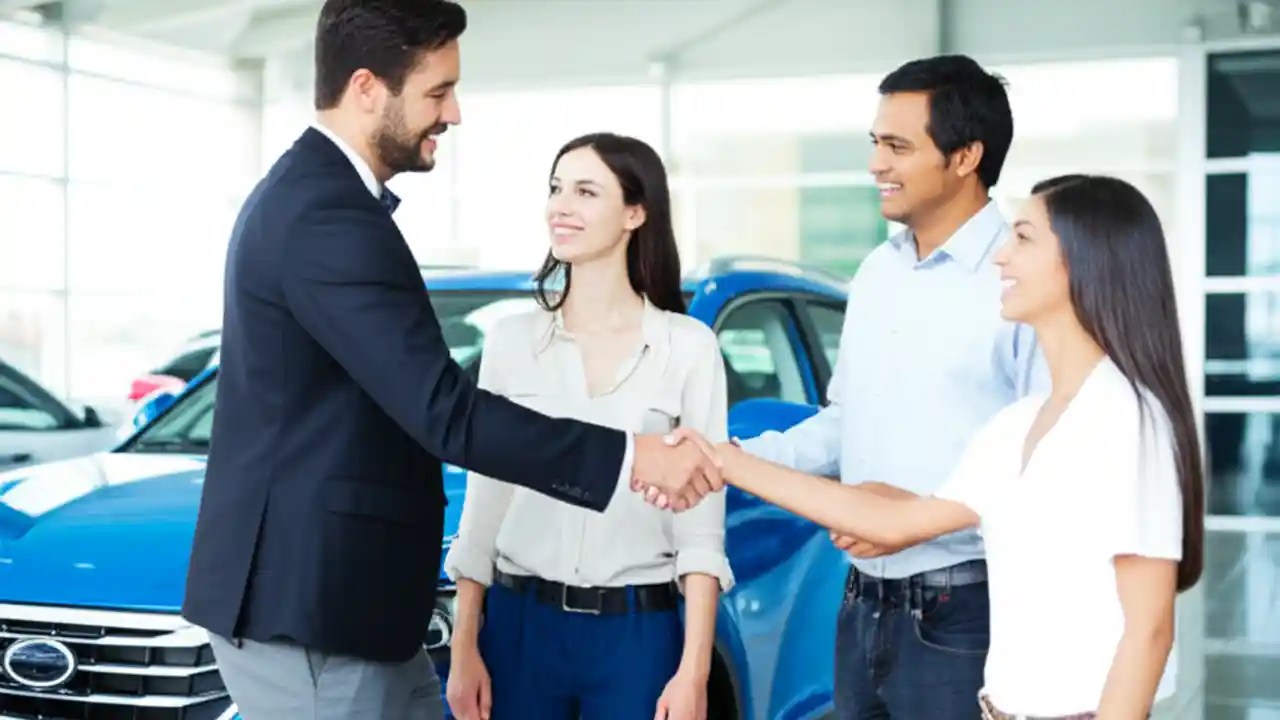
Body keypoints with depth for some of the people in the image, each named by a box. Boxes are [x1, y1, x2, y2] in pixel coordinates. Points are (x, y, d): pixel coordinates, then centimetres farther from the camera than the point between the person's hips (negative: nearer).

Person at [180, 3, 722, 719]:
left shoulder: (307, 194, 13)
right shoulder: (329, 219, -21)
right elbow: (443, 413, -26)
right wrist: (629, 456, -23)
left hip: (326, 596, 10)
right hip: (305, 609, -10)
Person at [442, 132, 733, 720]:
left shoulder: (688, 346, -3)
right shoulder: (510, 340, 3)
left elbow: (701, 525, -3)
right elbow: (482, 505, 6)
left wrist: (694, 670, -8)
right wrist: (463, 650, 3)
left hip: (637, 632, -2)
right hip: (520, 624, 2)